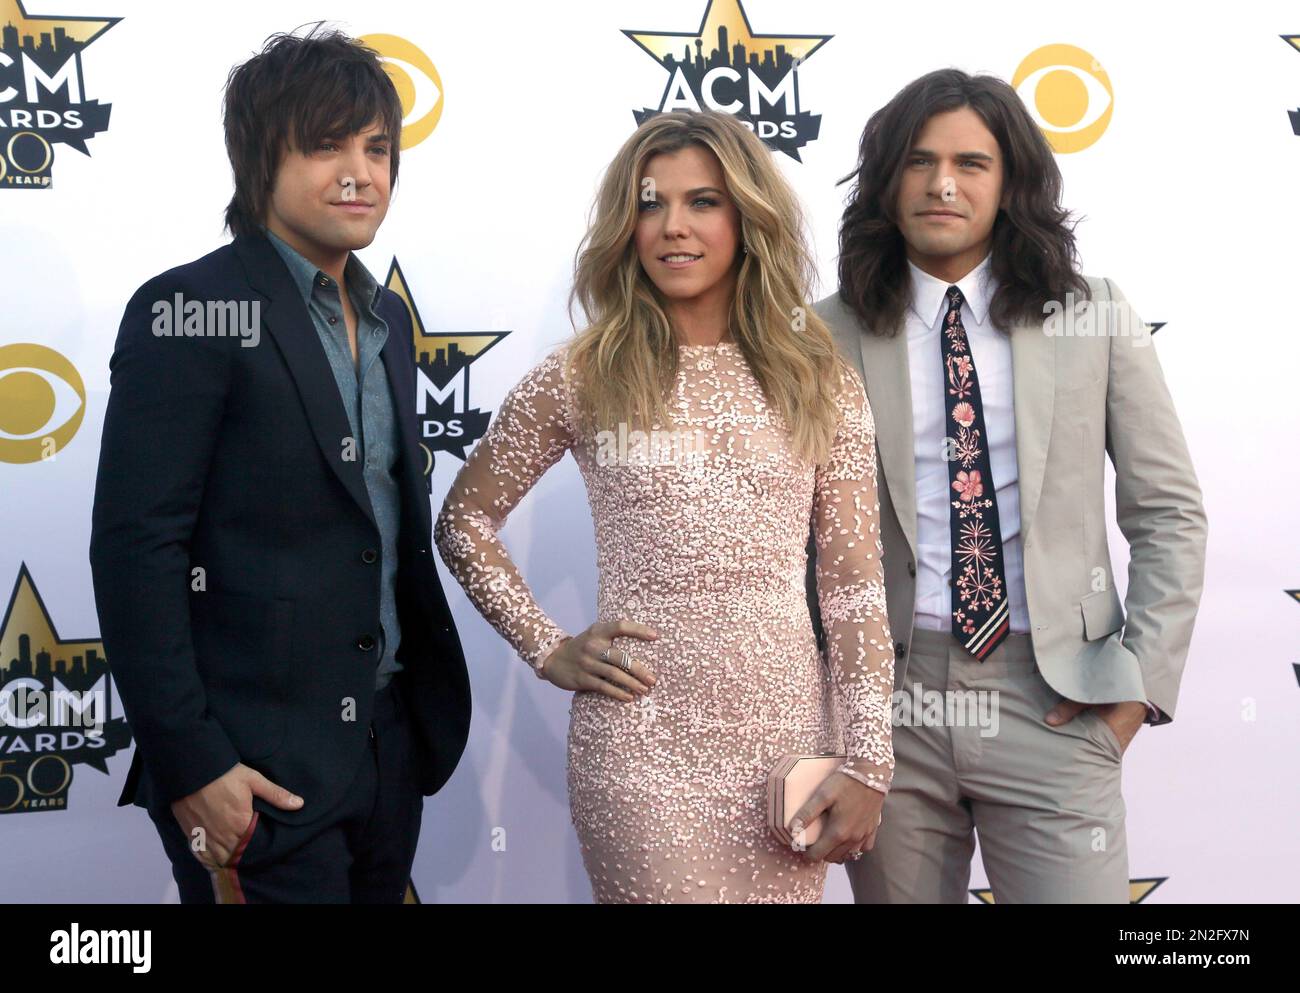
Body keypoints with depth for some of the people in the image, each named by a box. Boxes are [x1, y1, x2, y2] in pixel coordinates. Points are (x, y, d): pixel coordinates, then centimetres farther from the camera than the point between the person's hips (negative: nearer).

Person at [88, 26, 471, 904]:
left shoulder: (386, 317, 12)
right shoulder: (192, 311, -11)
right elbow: (135, 550, -15)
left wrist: (427, 712, 13)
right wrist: (190, 765, -17)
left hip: (391, 748, 7)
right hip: (259, 767, -7)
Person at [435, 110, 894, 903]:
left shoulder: (819, 381, 4)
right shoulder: (582, 377, 0)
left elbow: (855, 578, 2)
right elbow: (463, 522, 10)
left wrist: (868, 762, -2)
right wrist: (548, 648, 1)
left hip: (790, 729, 2)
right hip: (641, 743, -2)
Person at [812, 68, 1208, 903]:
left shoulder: (1093, 316, 2)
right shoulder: (835, 333, -1)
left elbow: (1169, 512, 5)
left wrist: (1143, 676, -2)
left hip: (1054, 702, 0)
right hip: (888, 692, 1)